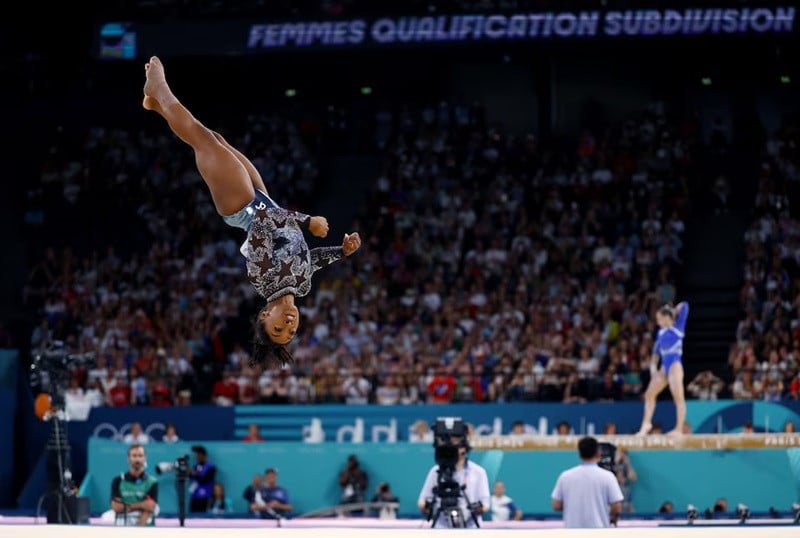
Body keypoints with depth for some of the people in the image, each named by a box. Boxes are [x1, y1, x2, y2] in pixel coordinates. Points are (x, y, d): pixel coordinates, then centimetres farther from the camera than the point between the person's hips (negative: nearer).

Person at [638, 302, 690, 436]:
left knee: (678, 397, -10)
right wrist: (653, 367, 9)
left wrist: (674, 311, 10)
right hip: (664, 366, 8)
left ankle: (679, 429, -12)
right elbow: (656, 351, 19)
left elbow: (684, 306, -7)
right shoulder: (661, 332, 16)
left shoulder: (678, 327, -2)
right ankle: (646, 423, 16)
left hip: (675, 364, -8)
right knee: (649, 394, 10)